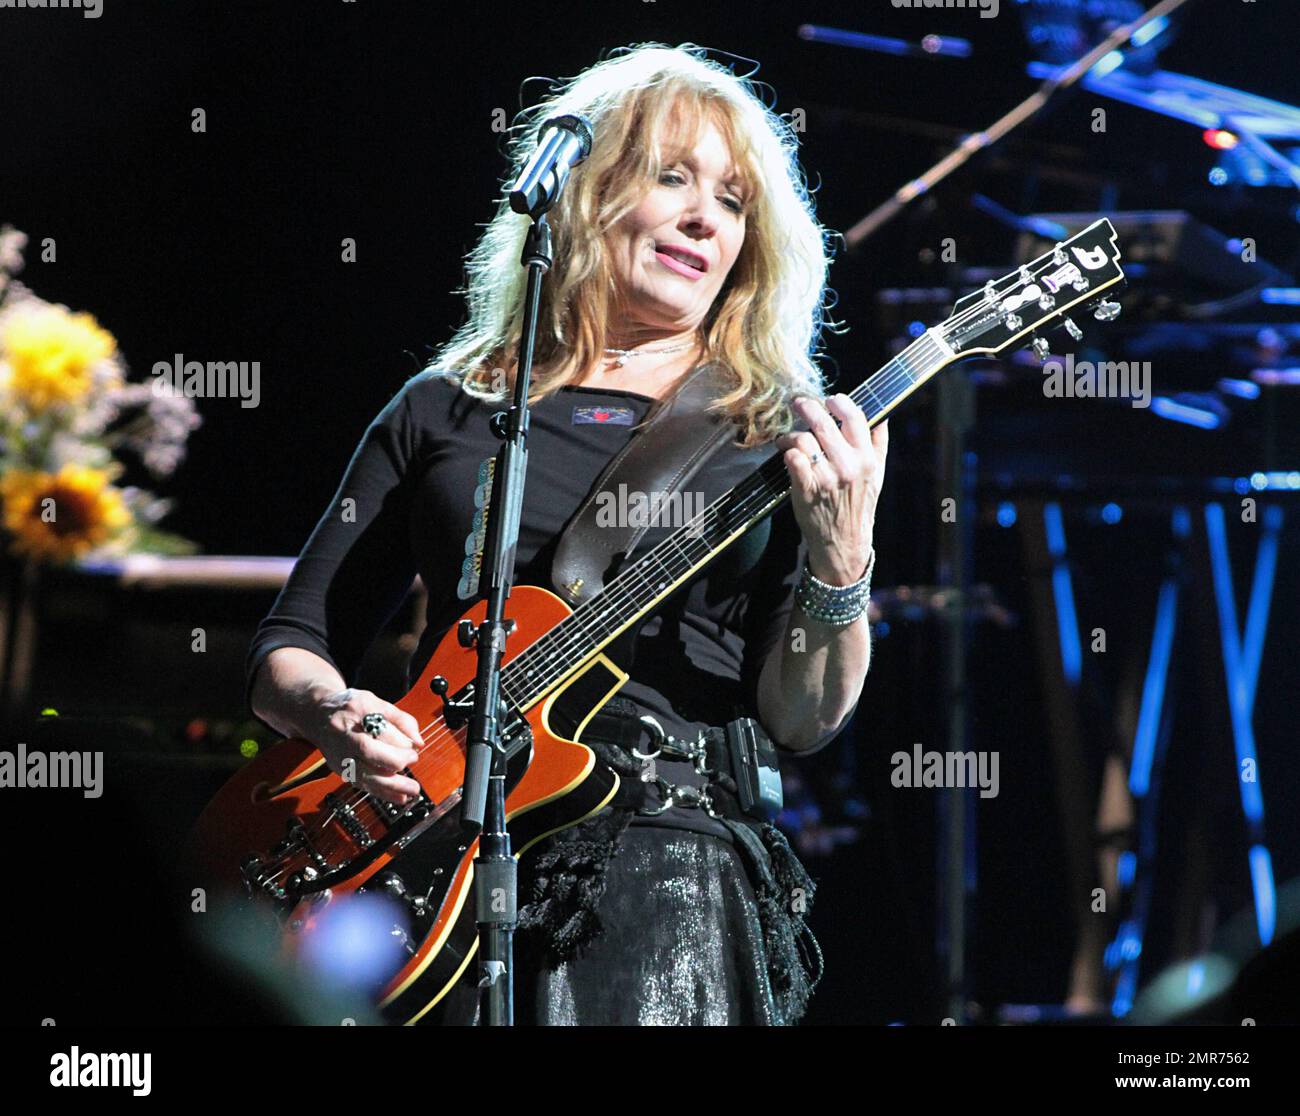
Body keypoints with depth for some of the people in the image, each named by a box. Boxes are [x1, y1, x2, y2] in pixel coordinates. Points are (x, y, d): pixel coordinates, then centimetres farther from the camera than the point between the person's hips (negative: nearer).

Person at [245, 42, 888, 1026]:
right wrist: (336, 713, -7)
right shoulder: (444, 412, 15)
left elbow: (799, 722, 4)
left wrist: (839, 565, -13)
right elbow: (288, 649, 15)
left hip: (675, 861, 0)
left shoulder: (777, 441, 13)